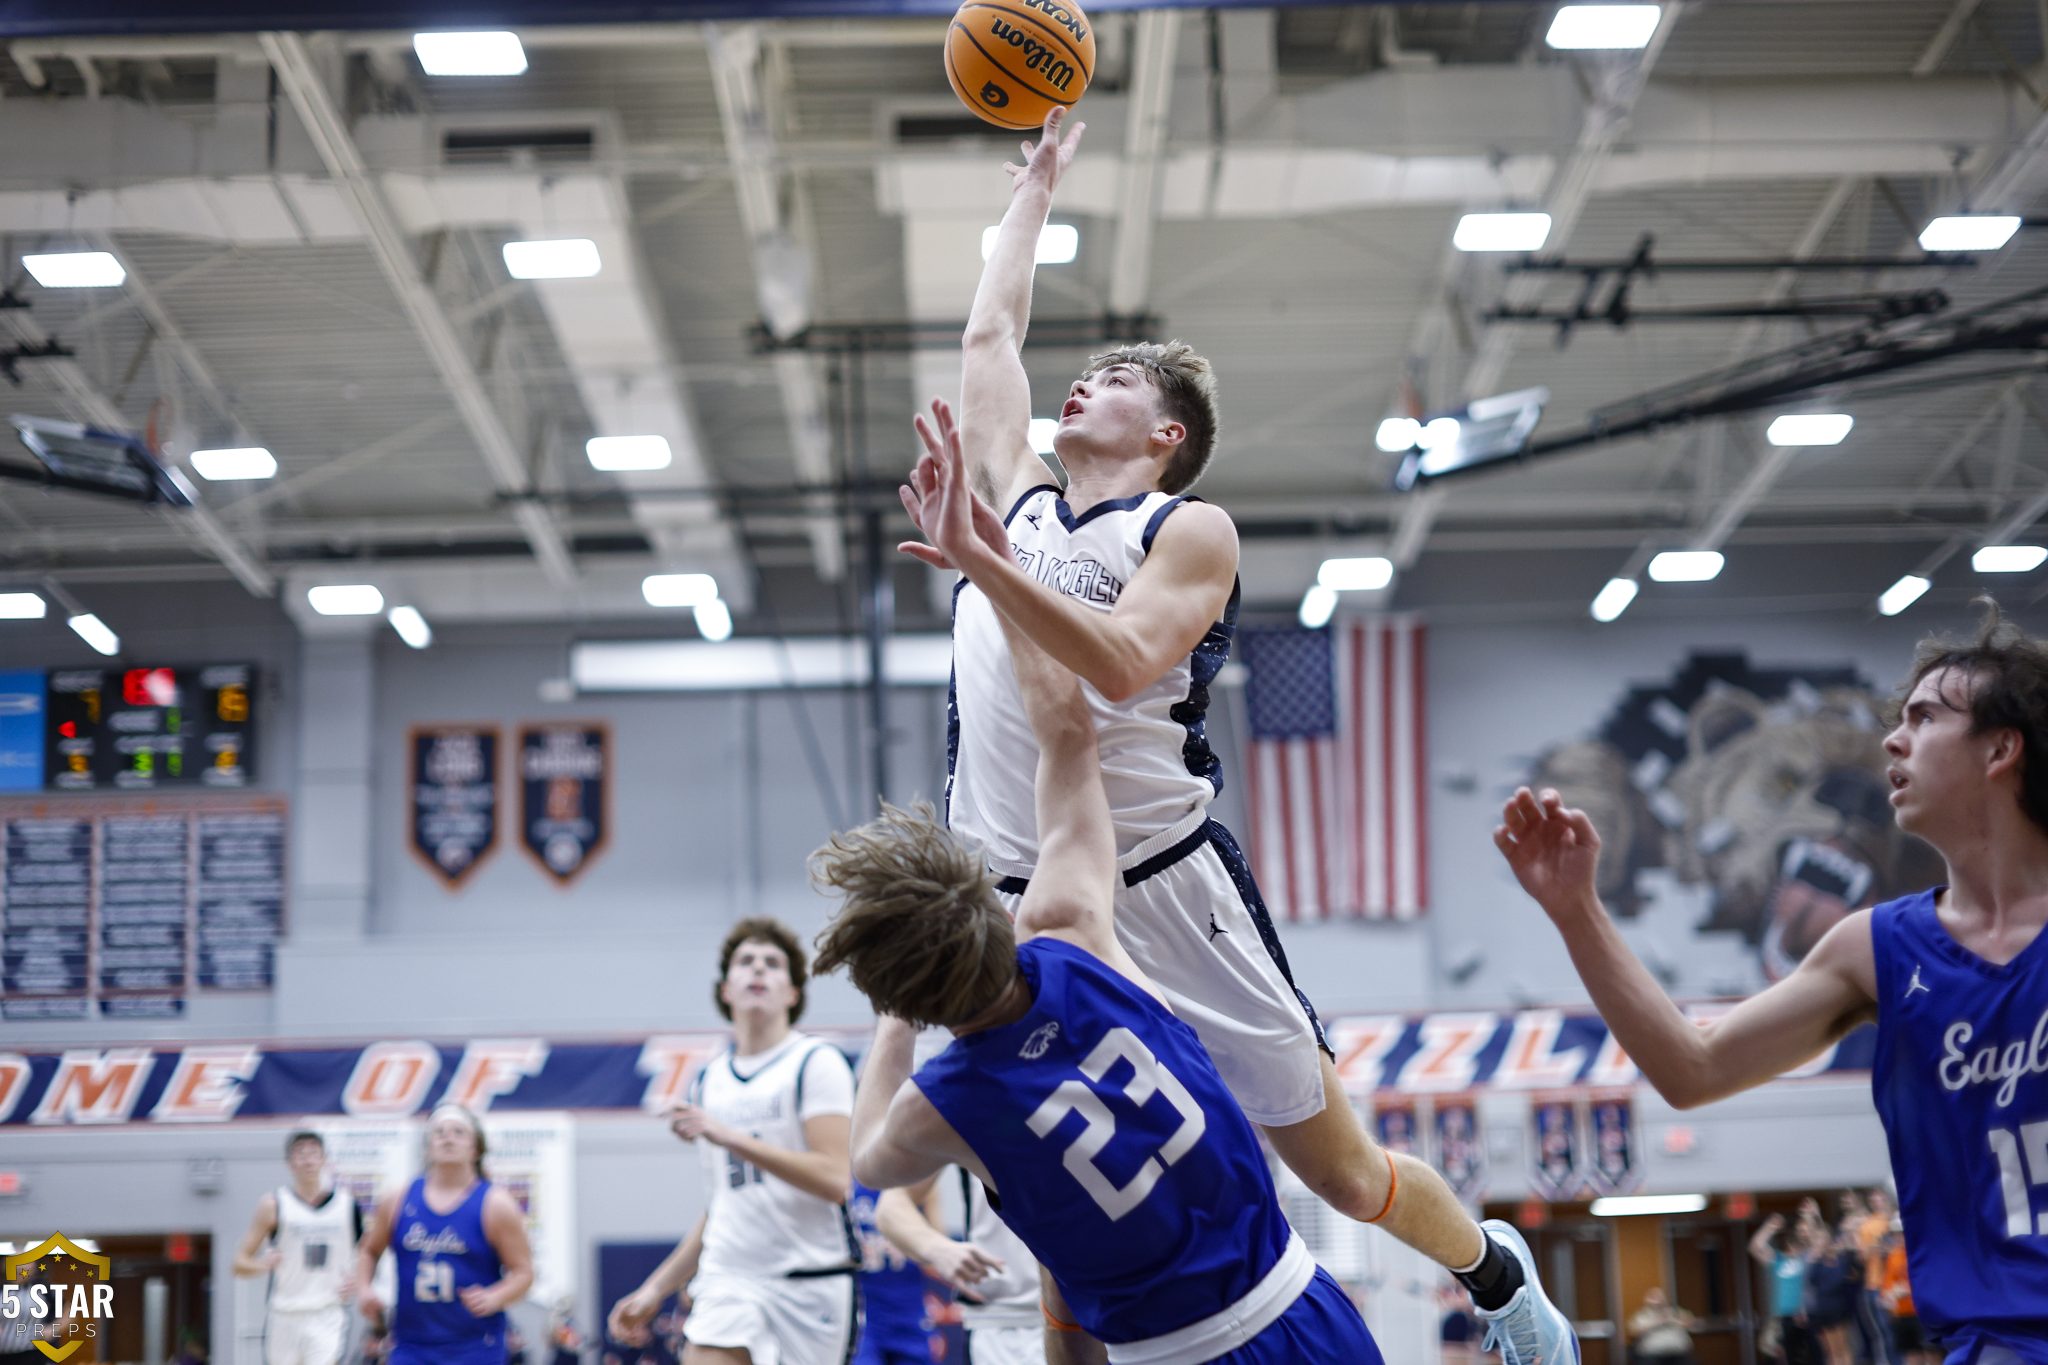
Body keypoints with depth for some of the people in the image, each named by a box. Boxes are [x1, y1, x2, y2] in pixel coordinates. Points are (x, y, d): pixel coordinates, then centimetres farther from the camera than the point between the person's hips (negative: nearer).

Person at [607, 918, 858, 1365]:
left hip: (810, 1281, -4)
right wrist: (657, 1288, 18)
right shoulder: (709, 1080, 15)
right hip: (728, 1280, 4)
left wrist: (731, 1137, -23)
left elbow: (835, 1181, -17)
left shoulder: (817, 1062, -4)